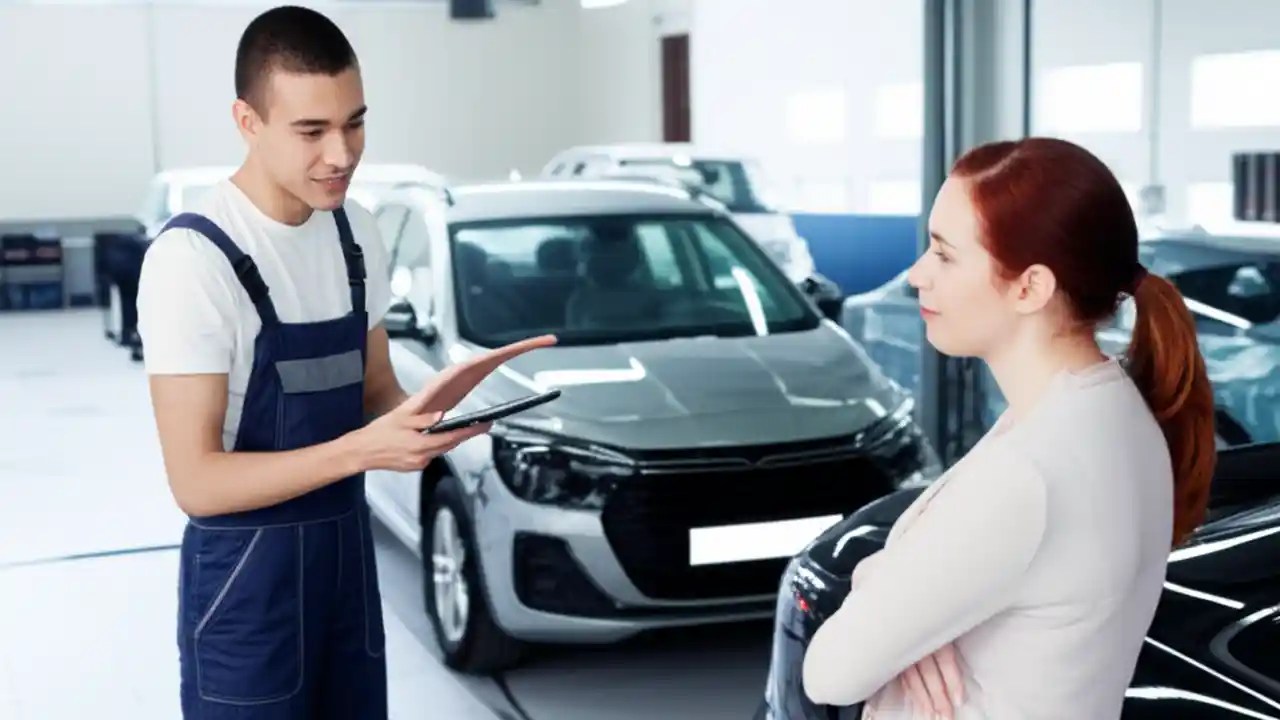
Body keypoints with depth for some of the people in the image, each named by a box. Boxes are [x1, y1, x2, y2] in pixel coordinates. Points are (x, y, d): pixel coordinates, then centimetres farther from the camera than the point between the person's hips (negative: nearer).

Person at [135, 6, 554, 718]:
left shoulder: (358, 232, 3)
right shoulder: (193, 257, -20)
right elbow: (196, 481, -20)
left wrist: (422, 414, -13)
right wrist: (363, 449, -30)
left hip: (348, 551, 6)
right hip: (246, 577, -6)